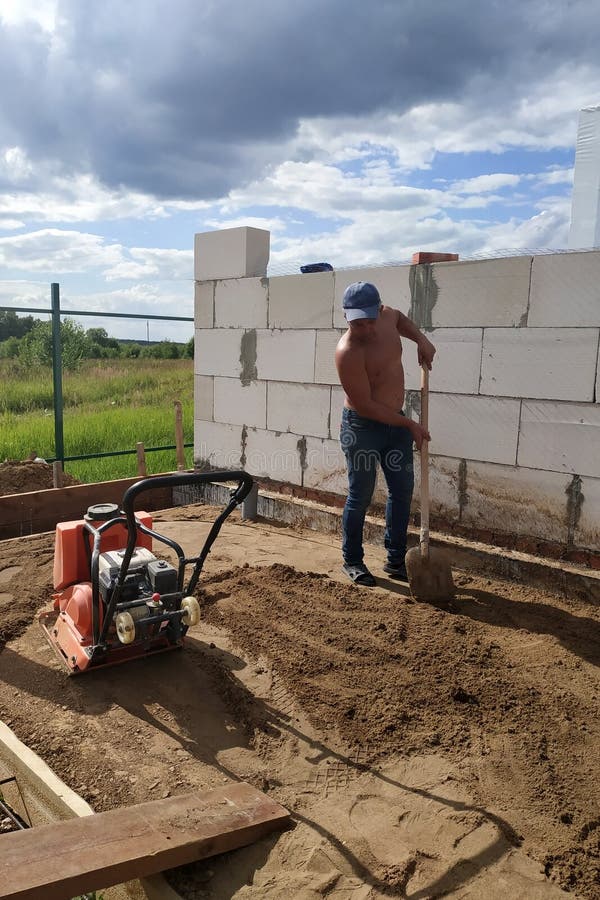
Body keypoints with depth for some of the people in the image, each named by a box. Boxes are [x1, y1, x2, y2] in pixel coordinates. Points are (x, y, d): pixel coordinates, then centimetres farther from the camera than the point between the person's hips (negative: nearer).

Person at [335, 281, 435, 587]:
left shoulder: (387, 315, -4)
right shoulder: (348, 352, -26)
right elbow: (366, 405, -23)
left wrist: (421, 339, 6)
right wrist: (410, 425, -18)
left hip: (396, 422, 8)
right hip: (362, 427, -7)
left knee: (402, 490, 10)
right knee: (360, 496, 2)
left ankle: (395, 560, 22)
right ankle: (352, 561, 20)